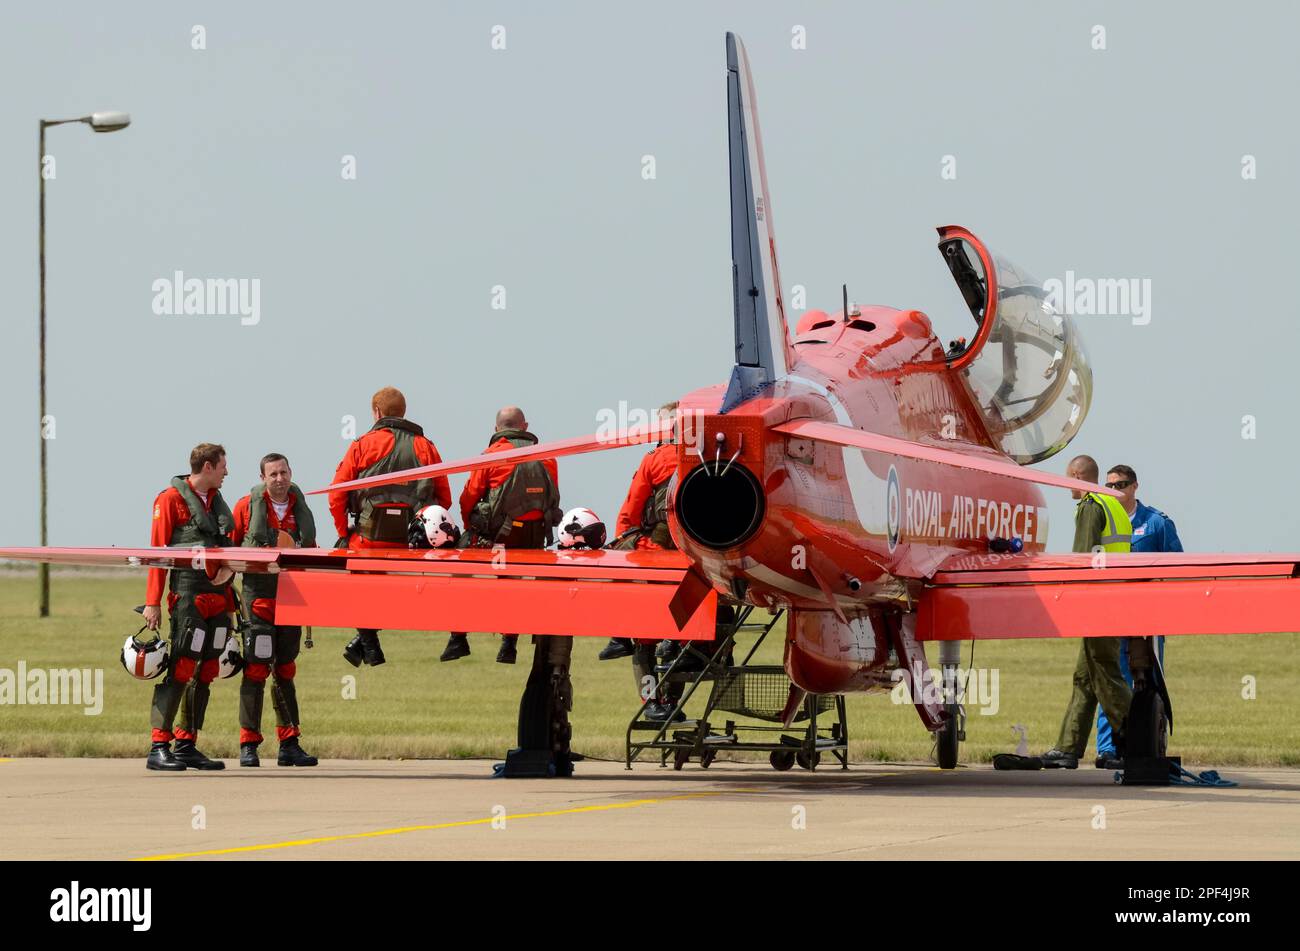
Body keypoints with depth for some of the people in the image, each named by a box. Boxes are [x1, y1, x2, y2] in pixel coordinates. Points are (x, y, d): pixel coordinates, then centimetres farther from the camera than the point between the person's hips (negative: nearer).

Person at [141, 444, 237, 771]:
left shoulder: (216, 500, 19)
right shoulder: (171, 499, -3)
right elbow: (157, 551, -7)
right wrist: (153, 602, -12)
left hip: (218, 597, 8)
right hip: (188, 594, -8)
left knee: (205, 673, 8)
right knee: (180, 669, -13)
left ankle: (187, 746, 13)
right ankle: (159, 748, -14)